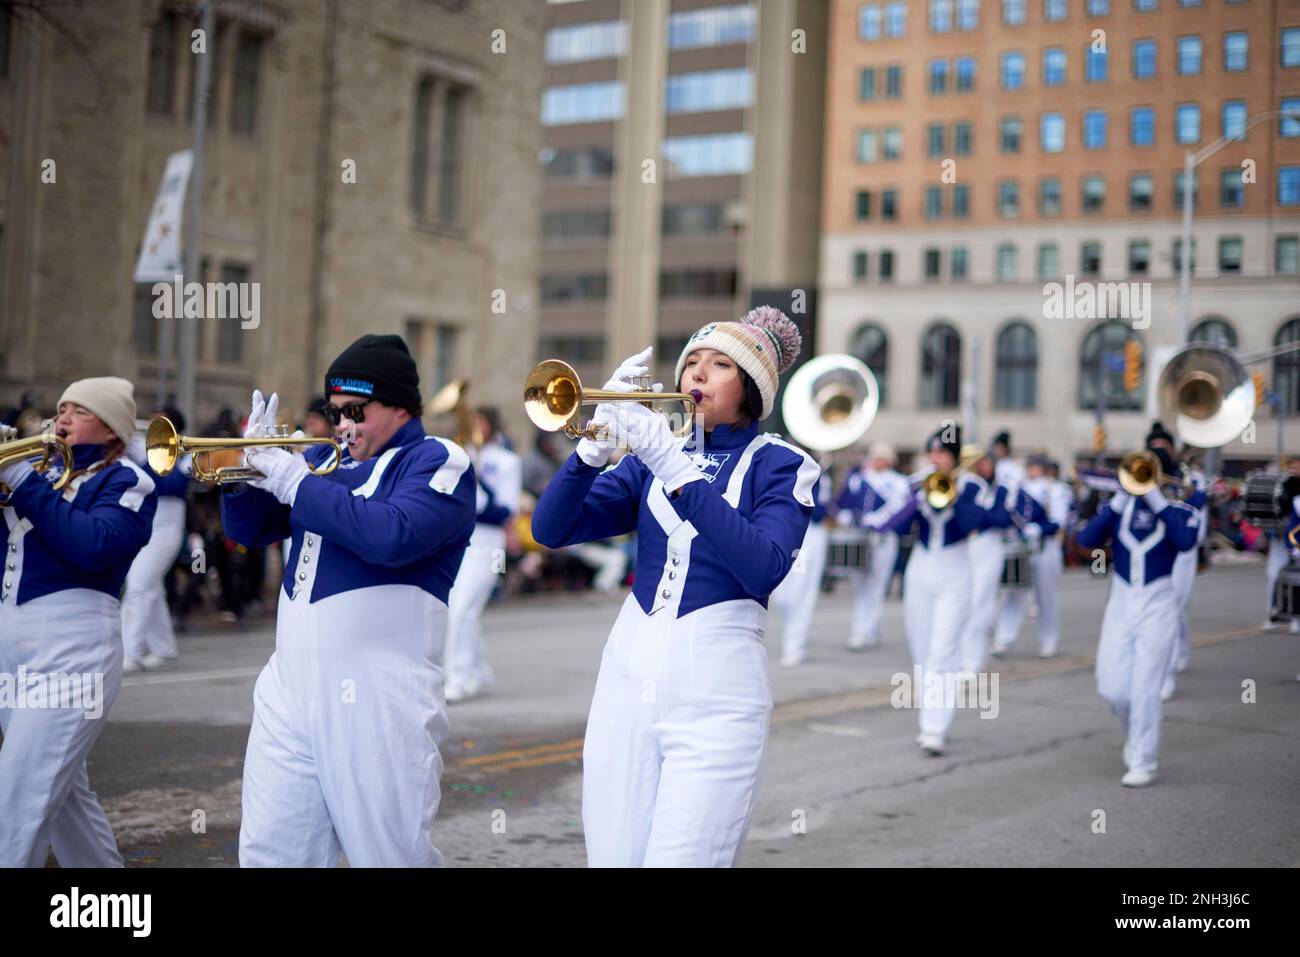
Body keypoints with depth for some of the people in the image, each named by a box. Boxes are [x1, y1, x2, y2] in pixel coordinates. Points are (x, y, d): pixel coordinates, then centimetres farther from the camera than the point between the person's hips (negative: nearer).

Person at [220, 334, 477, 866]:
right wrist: (253, 464, 0)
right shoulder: (327, 458, 17)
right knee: (269, 854, 8)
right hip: (290, 692, 6)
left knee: (391, 855, 2)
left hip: (377, 701, -6)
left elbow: (392, 536, -21)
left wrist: (292, 479, -16)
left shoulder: (438, 462, -3)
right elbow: (248, 530, 19)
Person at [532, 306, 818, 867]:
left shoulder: (779, 465, 1)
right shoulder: (649, 457, 13)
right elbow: (551, 529, 3)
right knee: (611, 859, 6)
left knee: (678, 859, -9)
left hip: (716, 693, -4)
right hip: (627, 678, 4)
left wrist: (677, 468, -23)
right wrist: (599, 440, -12)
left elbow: (766, 567, -18)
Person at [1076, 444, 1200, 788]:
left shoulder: (1178, 511, -1)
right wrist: (1120, 501, -15)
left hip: (1157, 607, -3)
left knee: (1144, 690, -5)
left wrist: (1158, 500, -20)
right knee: (1112, 688, 2)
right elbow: (1087, 540, -10)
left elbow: (1186, 541, -23)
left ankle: (1143, 764, 6)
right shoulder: (1120, 506, 4)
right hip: (1120, 604, 3)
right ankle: (1135, 735, 33)